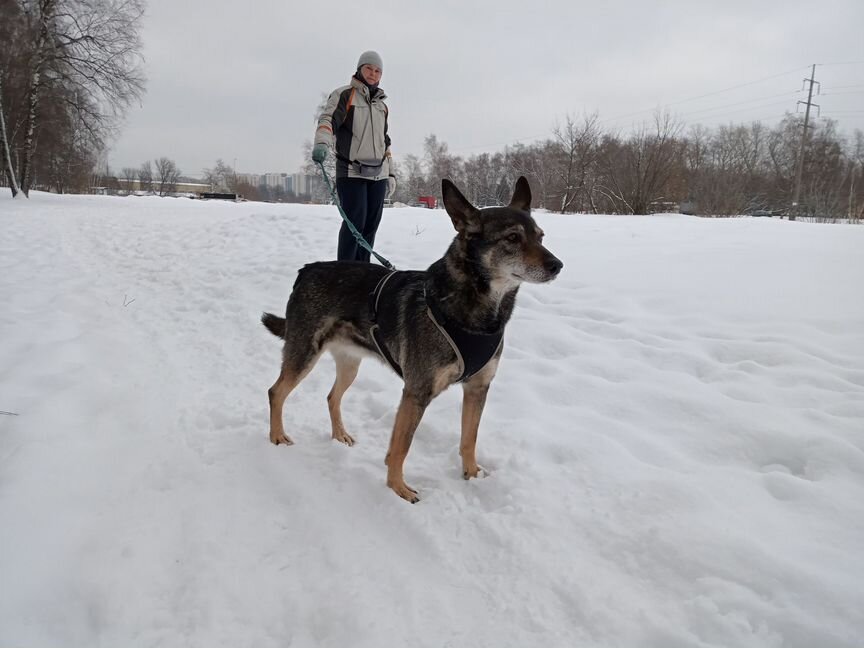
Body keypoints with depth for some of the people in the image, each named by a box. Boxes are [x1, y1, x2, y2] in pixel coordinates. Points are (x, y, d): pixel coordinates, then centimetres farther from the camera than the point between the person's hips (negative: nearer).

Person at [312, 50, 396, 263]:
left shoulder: (382, 105, 20)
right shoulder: (344, 95, 1)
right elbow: (327, 119, -15)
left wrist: (390, 173, 21)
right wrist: (322, 143, -36)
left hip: (378, 174, 6)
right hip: (351, 171, -6)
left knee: (371, 225, 5)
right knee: (355, 222, -13)